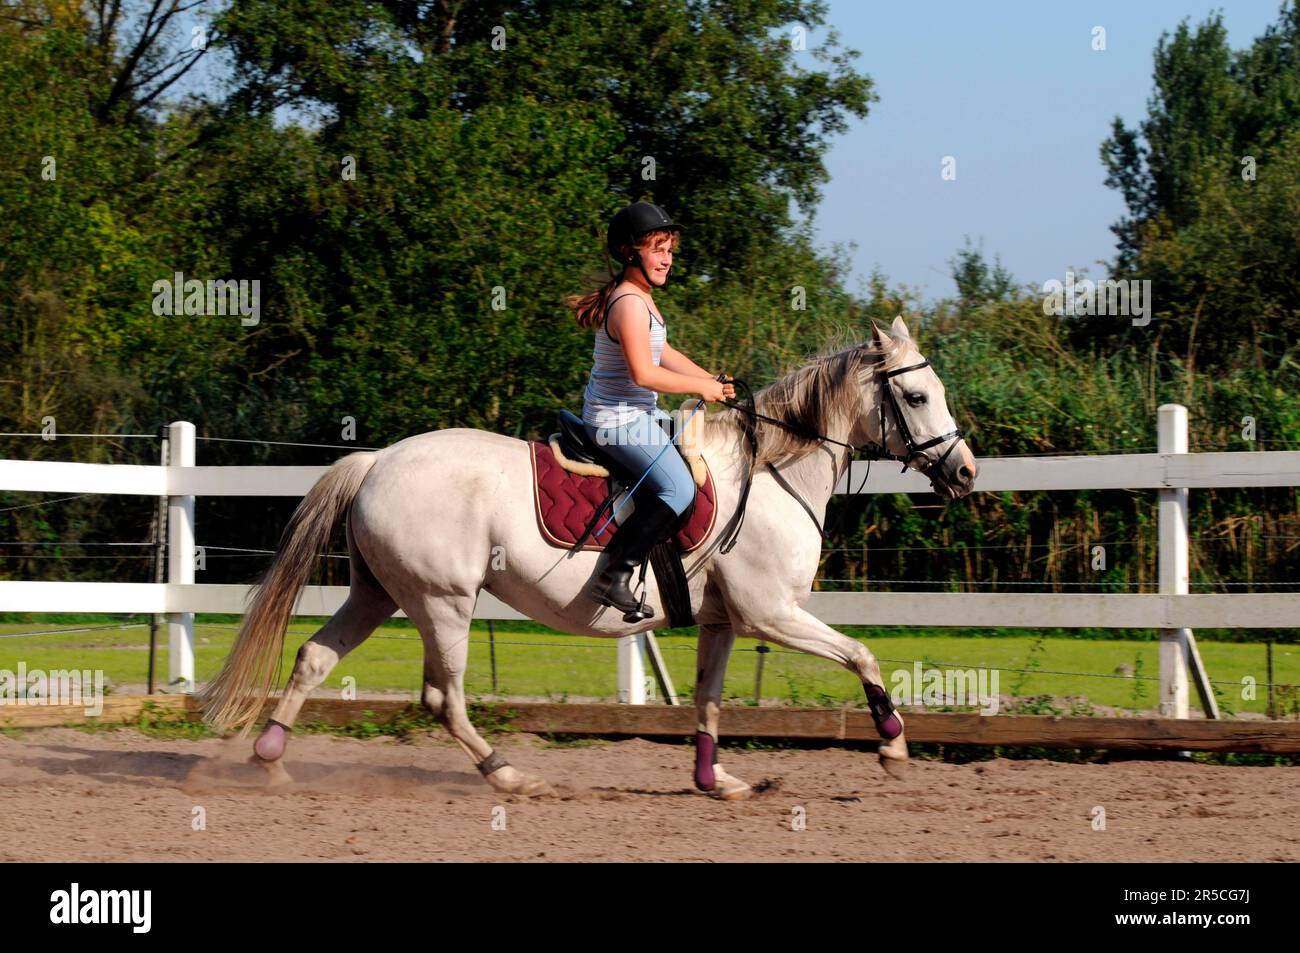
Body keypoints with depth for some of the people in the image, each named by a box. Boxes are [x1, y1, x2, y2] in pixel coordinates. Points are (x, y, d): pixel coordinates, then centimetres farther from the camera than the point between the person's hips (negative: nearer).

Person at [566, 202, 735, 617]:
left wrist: (711, 379, 15)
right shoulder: (630, 304, -20)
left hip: (635, 416, 11)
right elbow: (643, 373, -27)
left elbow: (662, 353, 24)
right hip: (621, 421, -11)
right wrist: (700, 387, -16)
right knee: (679, 488, -24)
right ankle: (616, 576, -26)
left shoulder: (640, 298, 14)